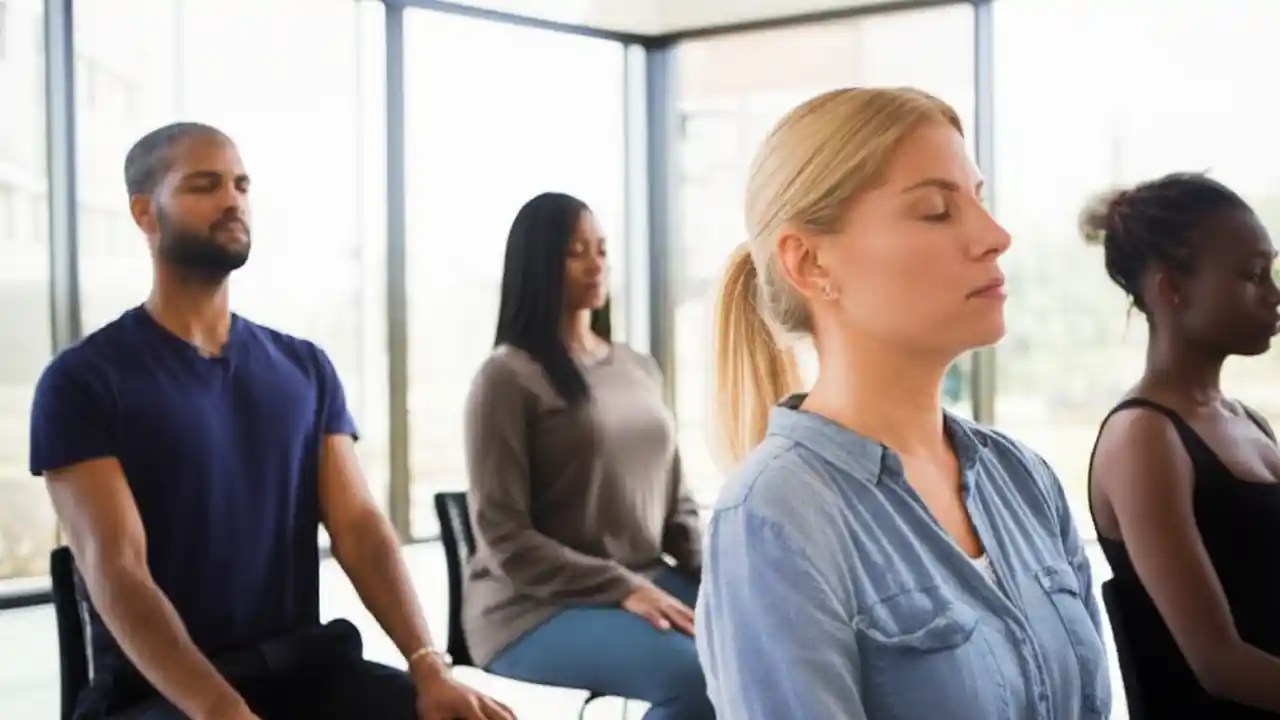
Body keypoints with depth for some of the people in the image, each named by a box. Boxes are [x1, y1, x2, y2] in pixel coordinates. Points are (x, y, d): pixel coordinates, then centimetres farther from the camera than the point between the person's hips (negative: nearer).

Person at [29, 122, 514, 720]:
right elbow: (116, 570, -14)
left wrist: (428, 668, -14)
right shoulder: (83, 380, -4)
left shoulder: (305, 368, 11)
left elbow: (360, 528, 3)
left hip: (305, 668, 4)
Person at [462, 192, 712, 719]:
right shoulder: (508, 376, -6)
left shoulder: (639, 369, 15)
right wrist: (622, 589, -18)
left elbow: (676, 501, 18)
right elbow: (503, 537, -12)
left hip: (647, 585, 7)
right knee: (696, 674, -31)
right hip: (533, 604, -6)